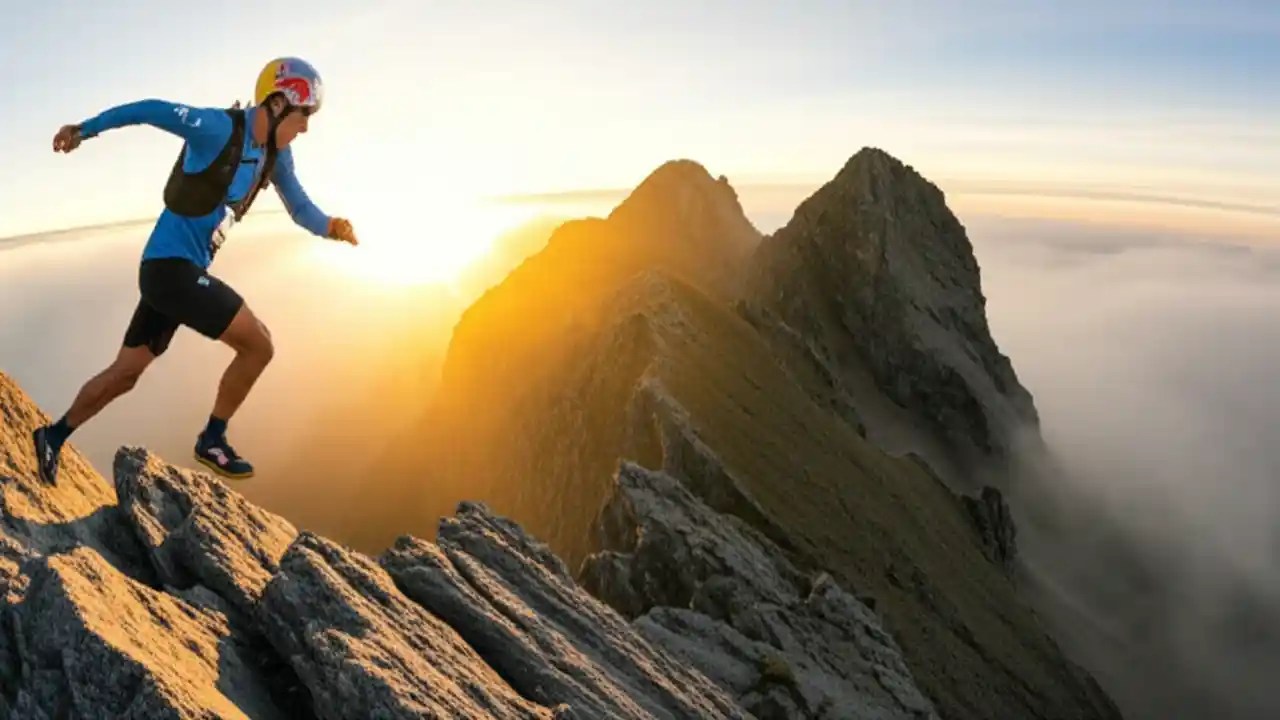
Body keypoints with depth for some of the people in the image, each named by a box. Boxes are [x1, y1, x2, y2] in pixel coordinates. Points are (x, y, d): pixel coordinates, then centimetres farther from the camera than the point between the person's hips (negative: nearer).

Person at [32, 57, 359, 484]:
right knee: (258, 345, -11)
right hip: (170, 268, -9)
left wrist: (333, 227, -14)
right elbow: (149, 110, -12)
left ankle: (54, 437, 37)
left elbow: (301, 210, 6)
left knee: (126, 372, 19)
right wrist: (85, 130, -2)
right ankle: (212, 440, 6)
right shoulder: (219, 128, -18)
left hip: (180, 272, 9)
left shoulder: (275, 153, 6)